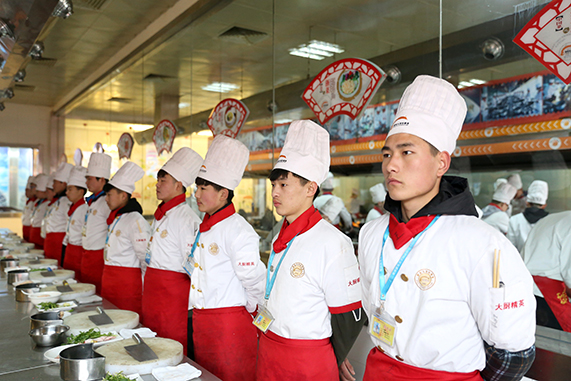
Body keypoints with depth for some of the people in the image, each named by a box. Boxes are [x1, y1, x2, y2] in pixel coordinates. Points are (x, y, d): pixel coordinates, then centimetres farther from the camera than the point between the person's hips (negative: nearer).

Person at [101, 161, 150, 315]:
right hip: (110, 279, 9)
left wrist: (145, 291, -15)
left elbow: (146, 259, -17)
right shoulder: (114, 219, 14)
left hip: (127, 282, -9)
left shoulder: (135, 220, -15)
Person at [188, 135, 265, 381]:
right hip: (201, 321, 9)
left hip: (229, 323, -8)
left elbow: (256, 282, -21)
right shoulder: (204, 227, 8)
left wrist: (247, 308, -6)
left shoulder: (238, 230, -20)